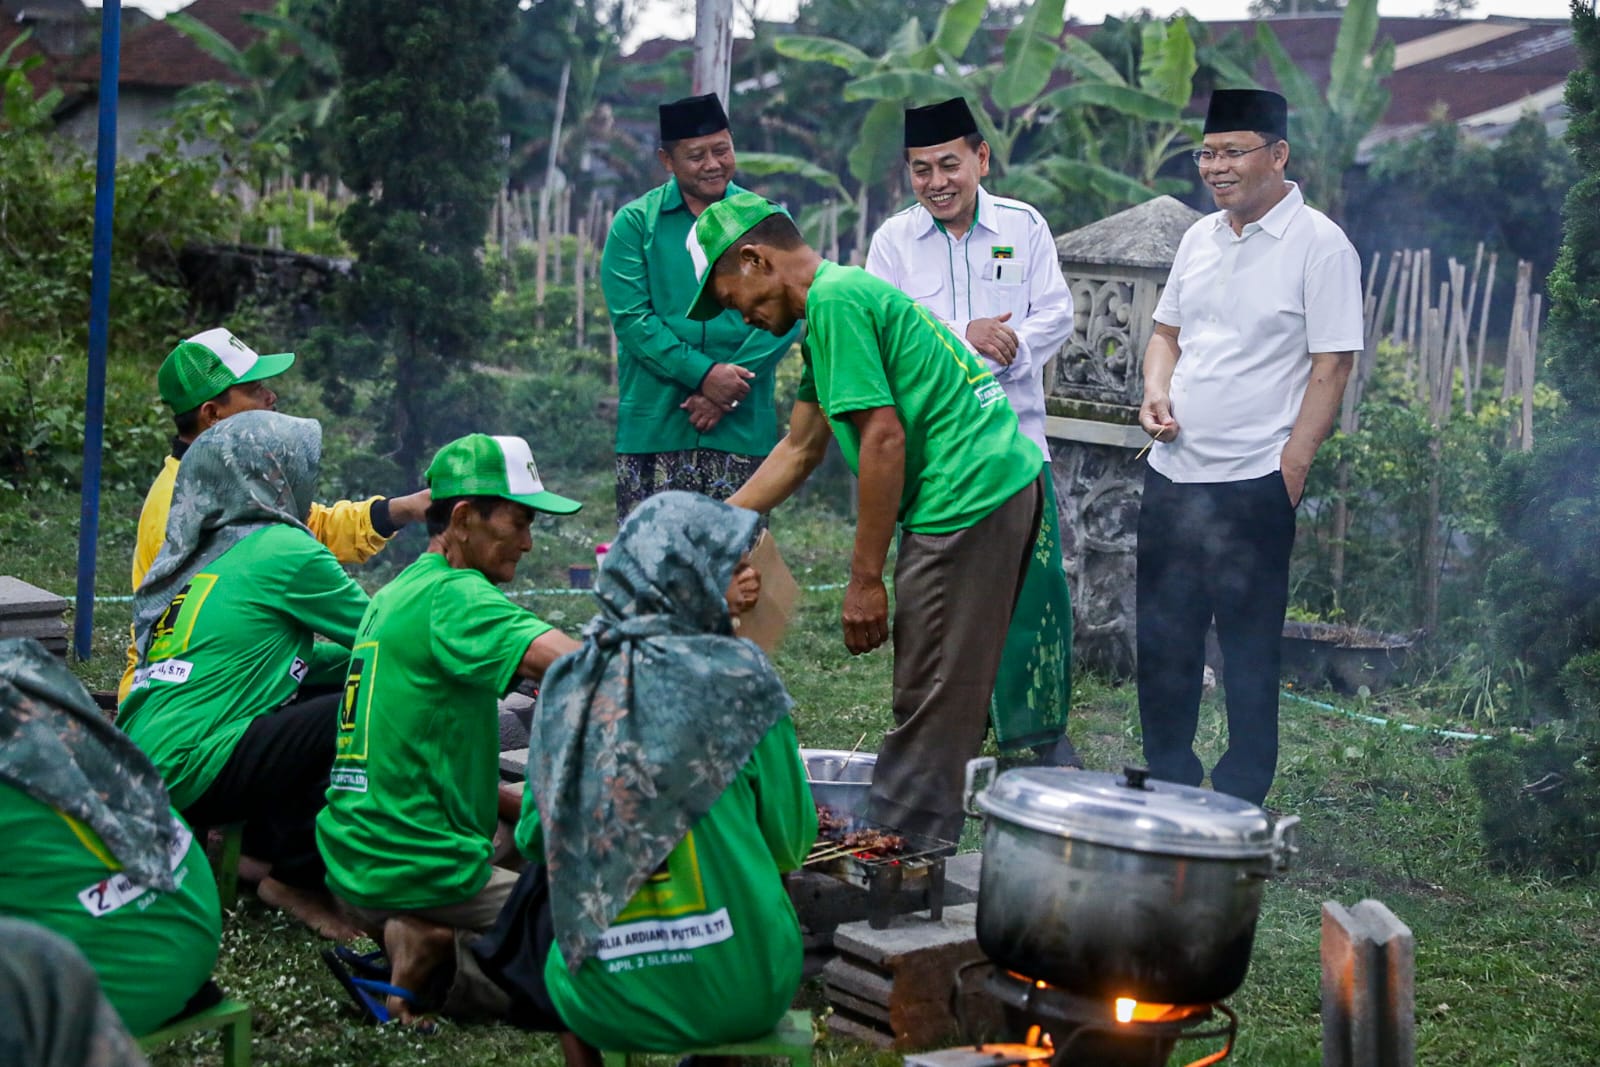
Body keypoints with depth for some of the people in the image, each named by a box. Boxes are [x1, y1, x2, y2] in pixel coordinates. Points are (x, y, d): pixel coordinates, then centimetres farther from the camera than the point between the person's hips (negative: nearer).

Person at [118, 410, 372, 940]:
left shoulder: (200, 551, 17)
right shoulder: (283, 549, -8)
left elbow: (291, 663, 22)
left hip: (139, 770, 9)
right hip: (188, 773, -9)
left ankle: (261, 847, 16)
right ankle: (298, 879, -2)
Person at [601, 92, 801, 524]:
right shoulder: (635, 223, 5)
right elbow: (630, 318, -4)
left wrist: (728, 391, -11)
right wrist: (703, 374, -15)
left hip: (741, 424, 1)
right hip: (653, 424, -1)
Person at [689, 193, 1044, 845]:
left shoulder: (835, 298, -11)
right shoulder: (841, 298, 21)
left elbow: (884, 439, -17)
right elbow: (800, 450, 26)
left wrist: (864, 580, -14)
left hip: (967, 497, -11)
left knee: (930, 708, -6)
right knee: (951, 699, 14)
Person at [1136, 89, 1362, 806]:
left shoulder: (1319, 244, -9)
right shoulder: (1200, 238, 11)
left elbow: (1332, 366, -11)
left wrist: (1291, 469, -14)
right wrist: (1155, 392, 1)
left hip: (1253, 483, -7)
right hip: (1172, 473, 7)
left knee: (1249, 652, 3)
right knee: (1162, 640, 14)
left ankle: (1239, 805, 16)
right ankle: (1167, 788, 29)